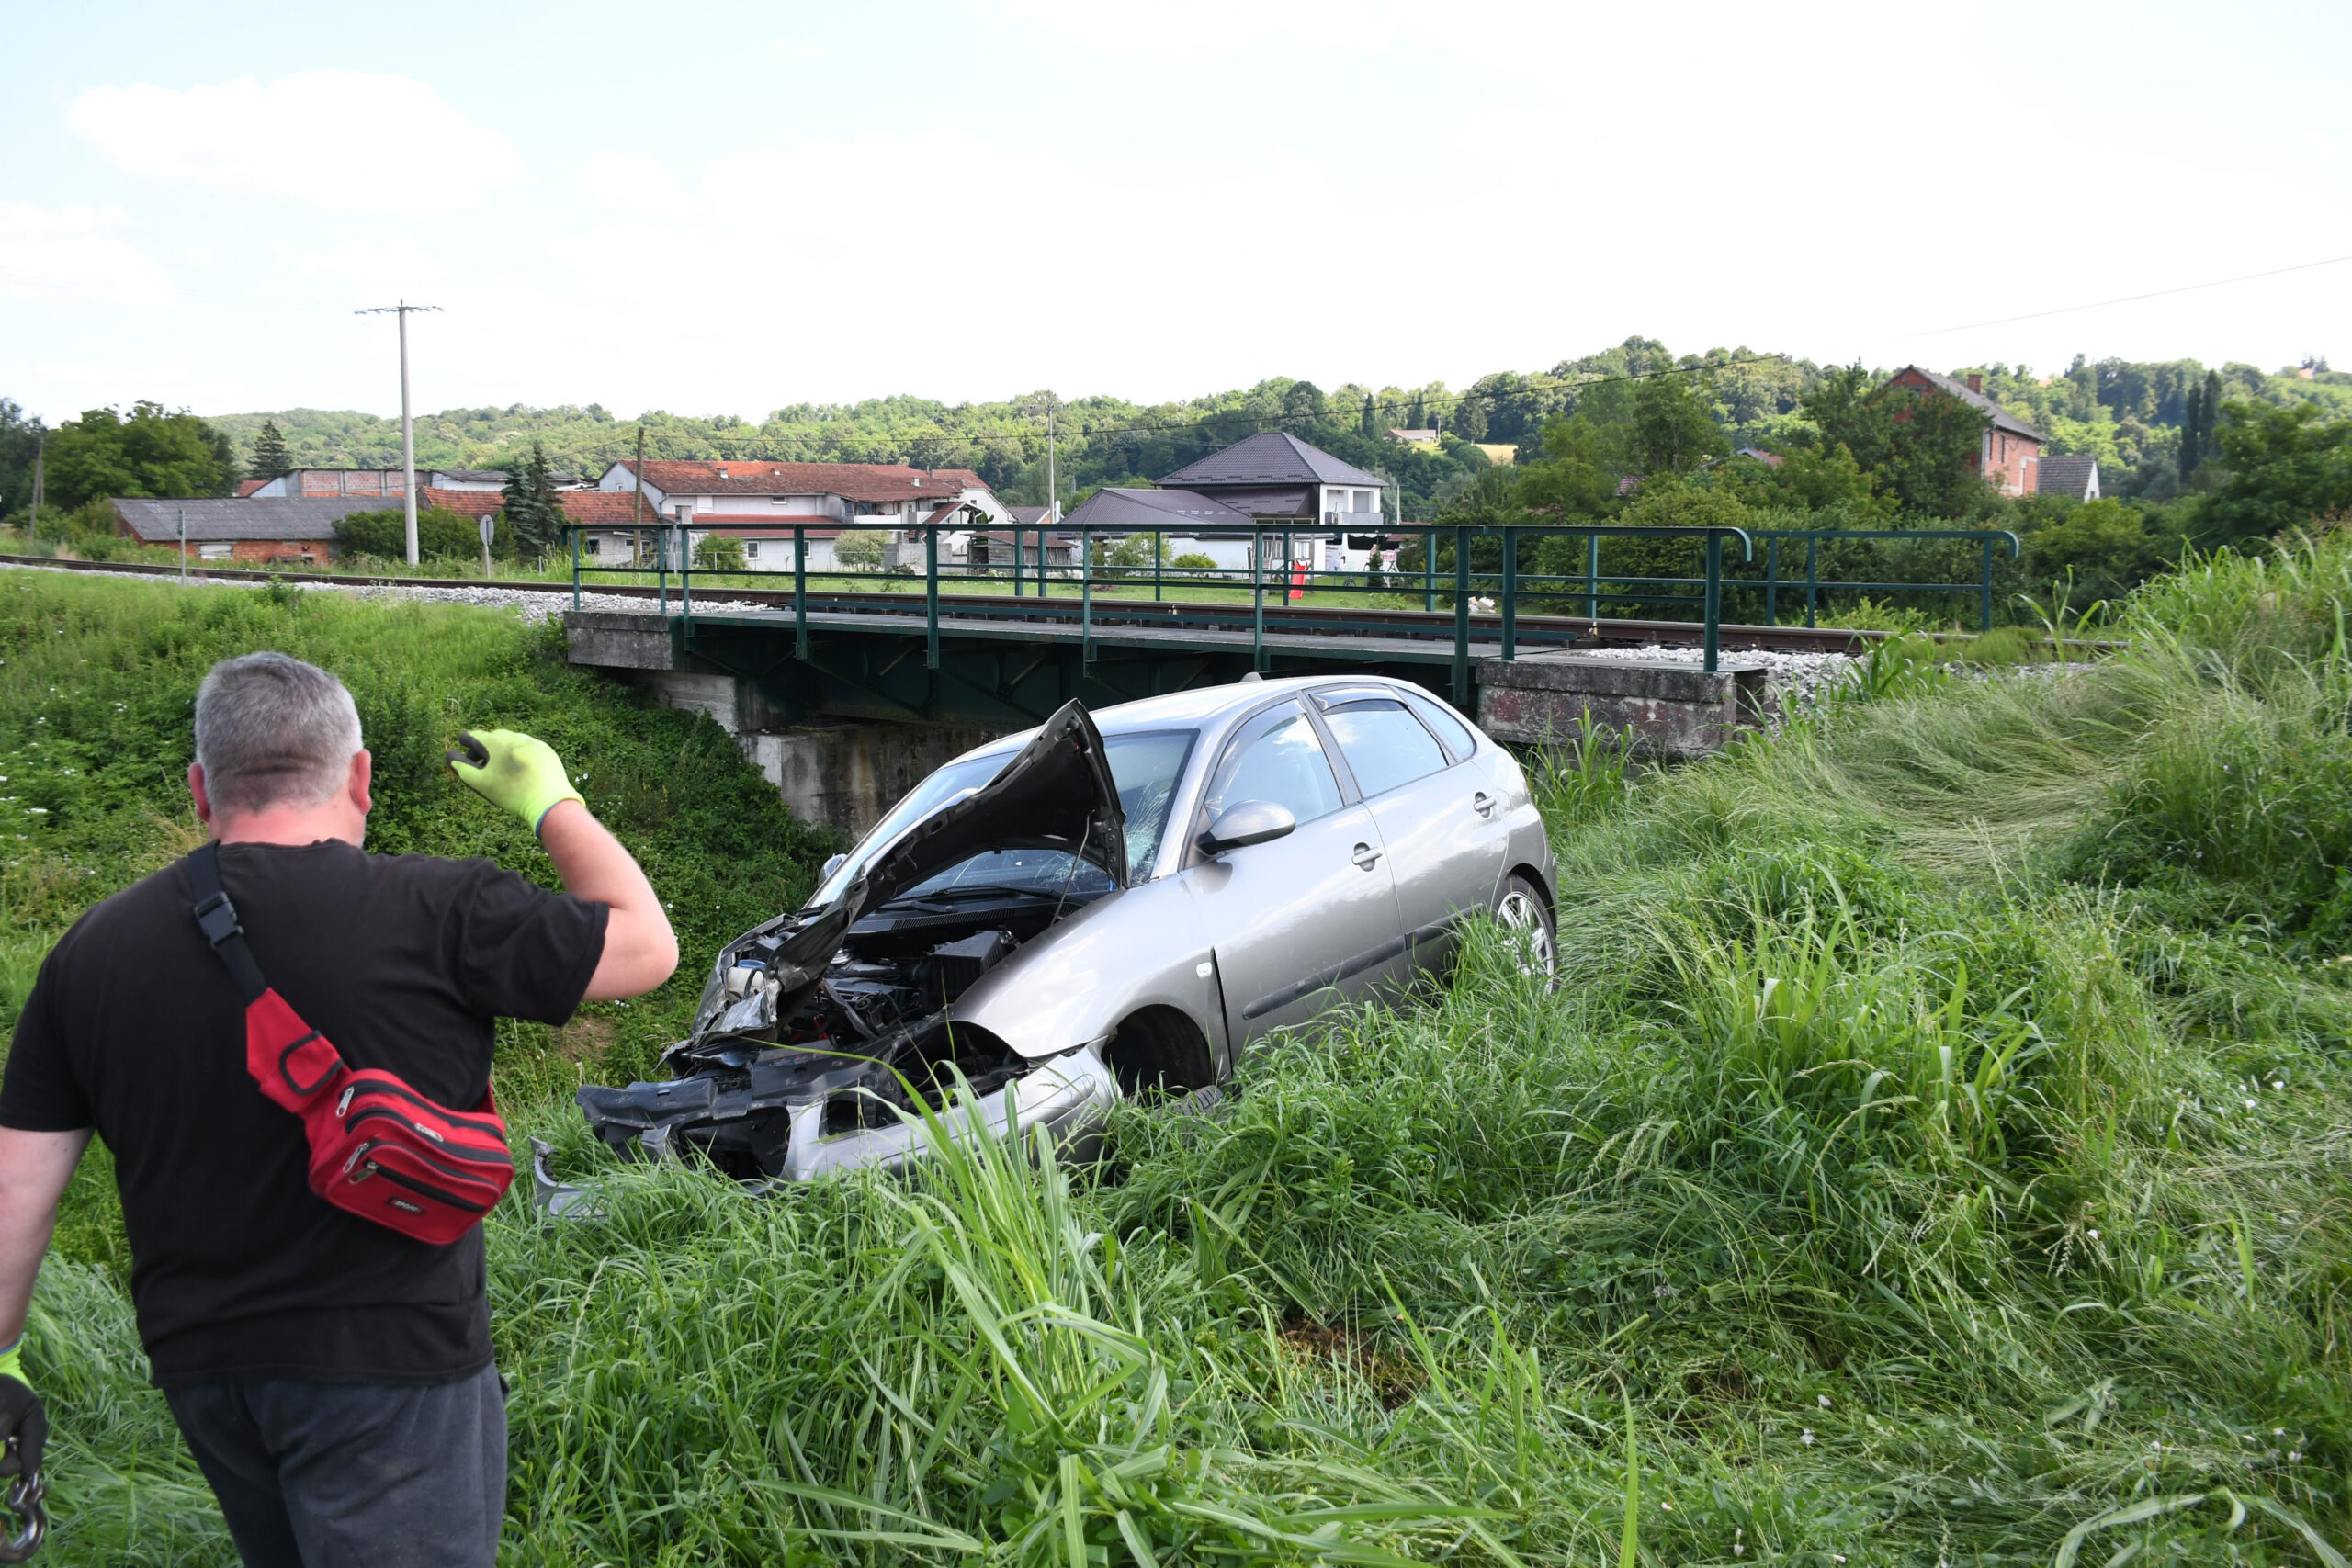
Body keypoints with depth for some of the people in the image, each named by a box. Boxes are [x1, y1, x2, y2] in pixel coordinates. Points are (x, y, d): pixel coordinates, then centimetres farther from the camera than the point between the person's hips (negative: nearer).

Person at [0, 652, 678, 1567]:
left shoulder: (93, 950, 1)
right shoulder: (433, 914, -16)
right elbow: (646, 948, -6)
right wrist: (549, 800, 6)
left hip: (198, 1363, 6)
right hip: (391, 1360, -6)